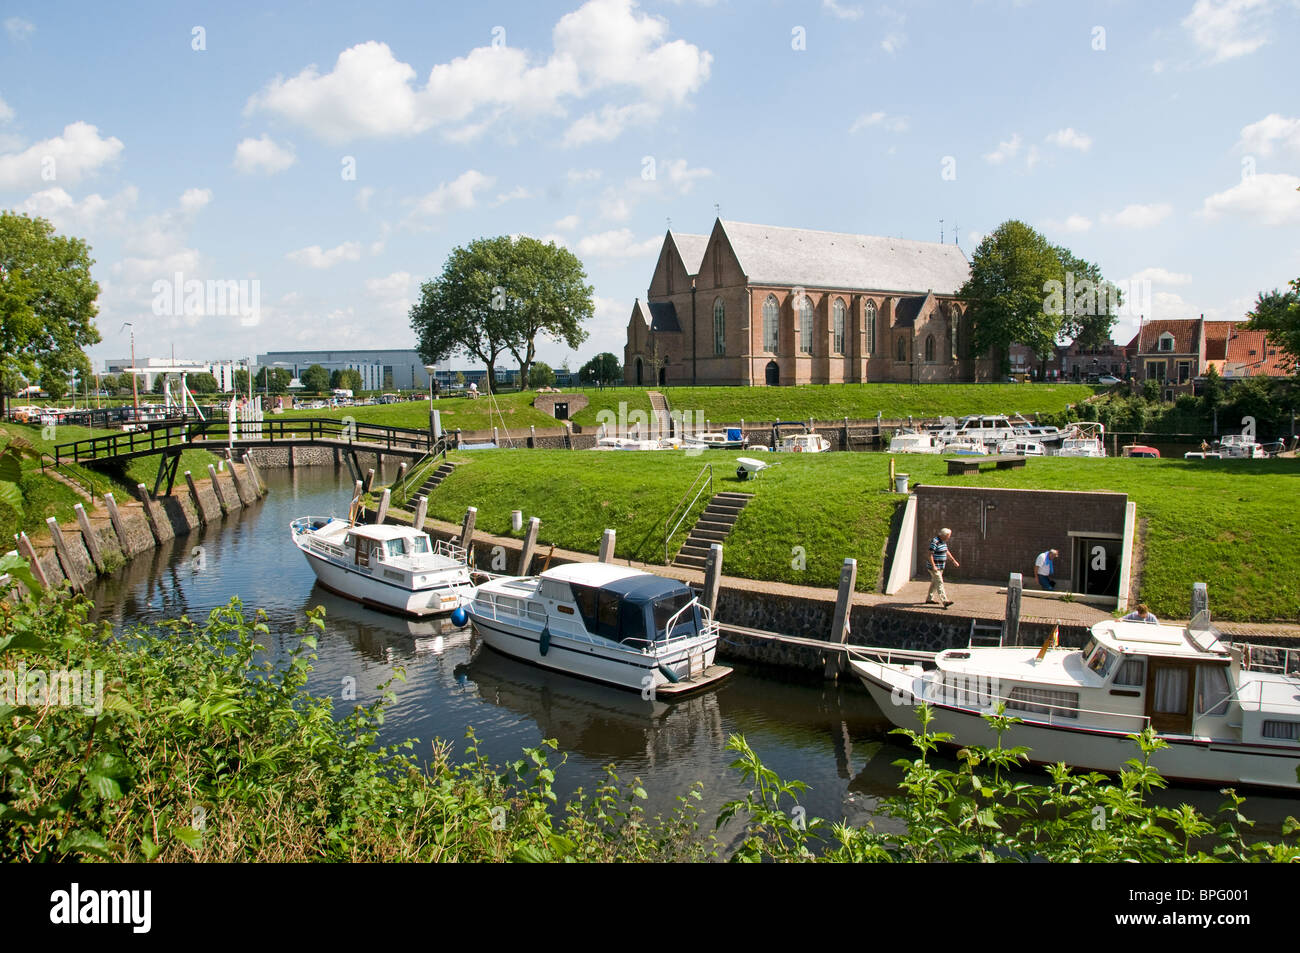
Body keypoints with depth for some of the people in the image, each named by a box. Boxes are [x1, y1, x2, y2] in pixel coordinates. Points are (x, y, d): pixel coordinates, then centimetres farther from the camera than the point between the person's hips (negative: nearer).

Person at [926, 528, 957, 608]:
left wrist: (954, 560, 25)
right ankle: (944, 601, -19)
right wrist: (933, 566, -28)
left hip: (941, 567, 10)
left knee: (934, 583, 14)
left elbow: (947, 552, 24)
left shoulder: (943, 541, 11)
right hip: (935, 567, -10)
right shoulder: (935, 542, -19)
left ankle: (929, 599, 22)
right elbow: (930, 554, -23)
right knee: (939, 583, -13)